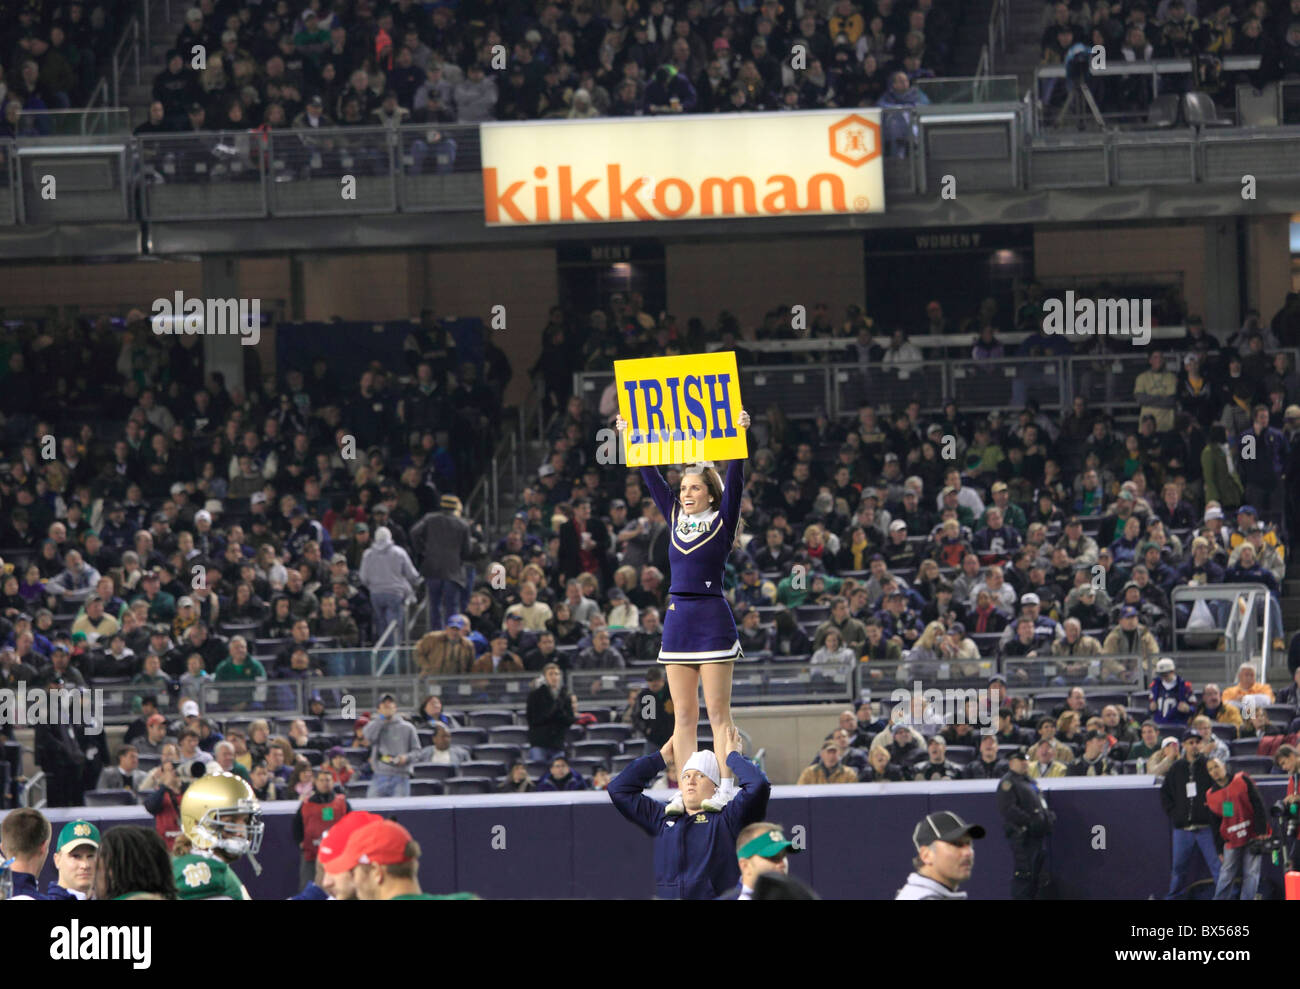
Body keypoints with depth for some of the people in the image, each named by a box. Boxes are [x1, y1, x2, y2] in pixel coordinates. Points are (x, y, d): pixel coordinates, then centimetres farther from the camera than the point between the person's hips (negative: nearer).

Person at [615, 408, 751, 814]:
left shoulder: (722, 521, 1)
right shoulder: (675, 518, 14)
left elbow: (734, 480, -9)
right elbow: (651, 478, 18)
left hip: (712, 618, -6)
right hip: (678, 619, 6)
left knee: (718, 714, -6)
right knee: (683, 716, 5)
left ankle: (726, 791, -6)